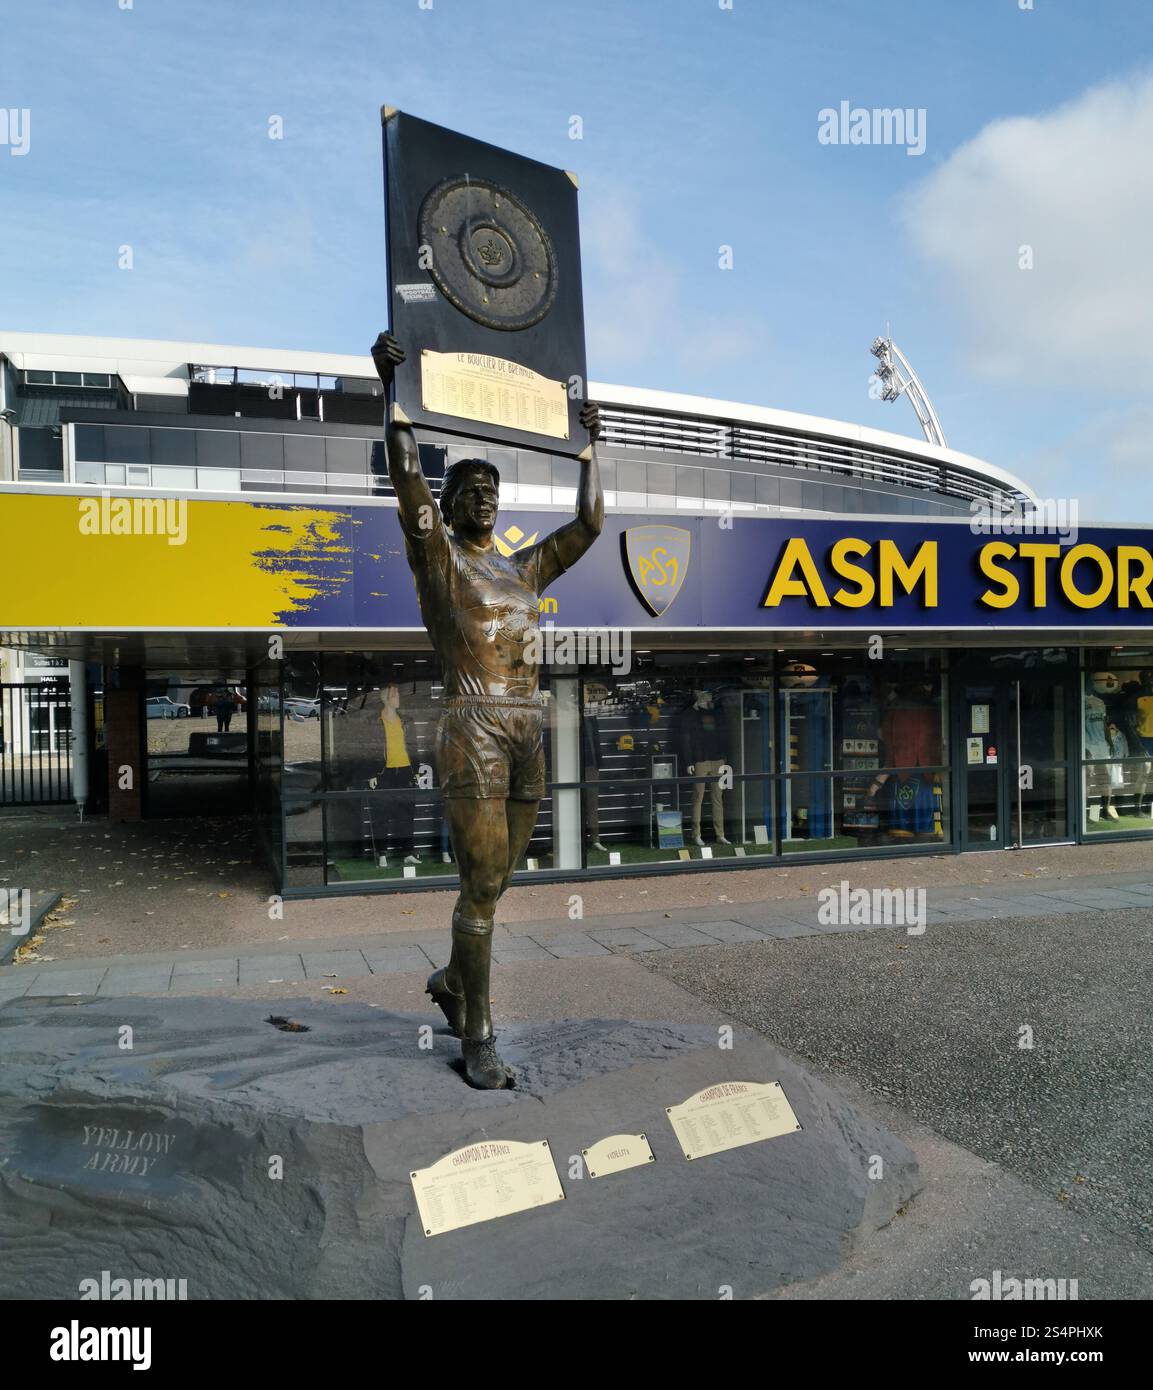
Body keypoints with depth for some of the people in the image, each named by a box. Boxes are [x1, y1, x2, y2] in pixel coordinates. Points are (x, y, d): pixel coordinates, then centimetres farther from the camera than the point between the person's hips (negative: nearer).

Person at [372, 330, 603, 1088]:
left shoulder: (525, 568, 21)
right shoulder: (436, 553, 5)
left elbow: (589, 523, 22)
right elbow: (407, 472, -6)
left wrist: (588, 447, 30)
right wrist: (395, 387, -9)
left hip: (529, 736, 6)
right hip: (472, 731, -6)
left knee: (498, 877, 13)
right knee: (481, 882, -7)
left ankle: (452, 979, 37)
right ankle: (479, 1038, 4)